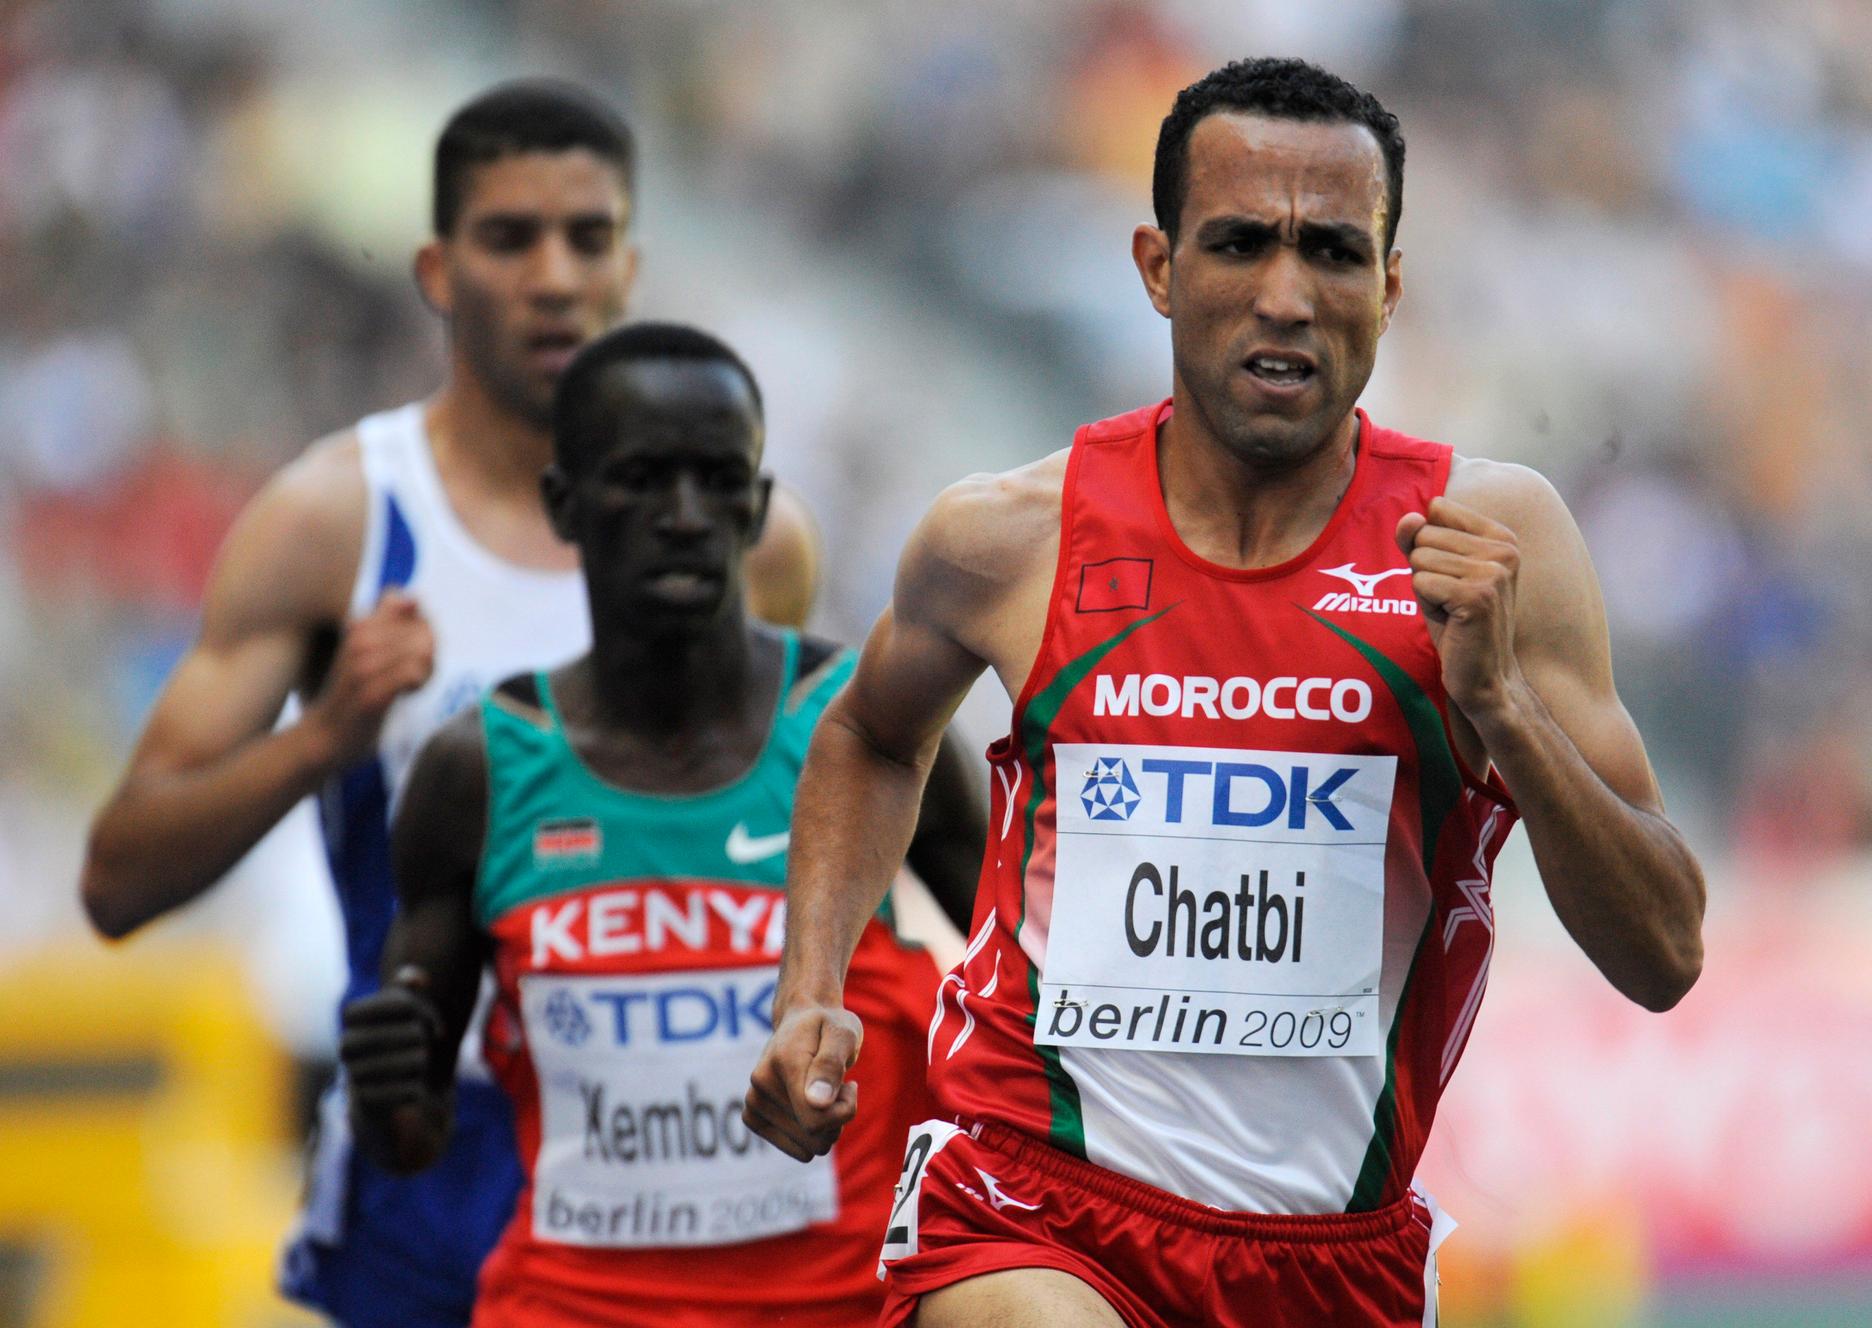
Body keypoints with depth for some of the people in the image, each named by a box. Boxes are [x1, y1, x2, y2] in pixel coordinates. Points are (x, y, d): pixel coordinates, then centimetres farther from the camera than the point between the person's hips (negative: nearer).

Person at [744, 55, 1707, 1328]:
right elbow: (872, 737, 23)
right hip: (1032, 1219, -2)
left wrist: (1498, 701, -19)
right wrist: (808, 999, 9)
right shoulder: (1007, 539, -2)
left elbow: (1662, 959, -6)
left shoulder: (1486, 541, -4)